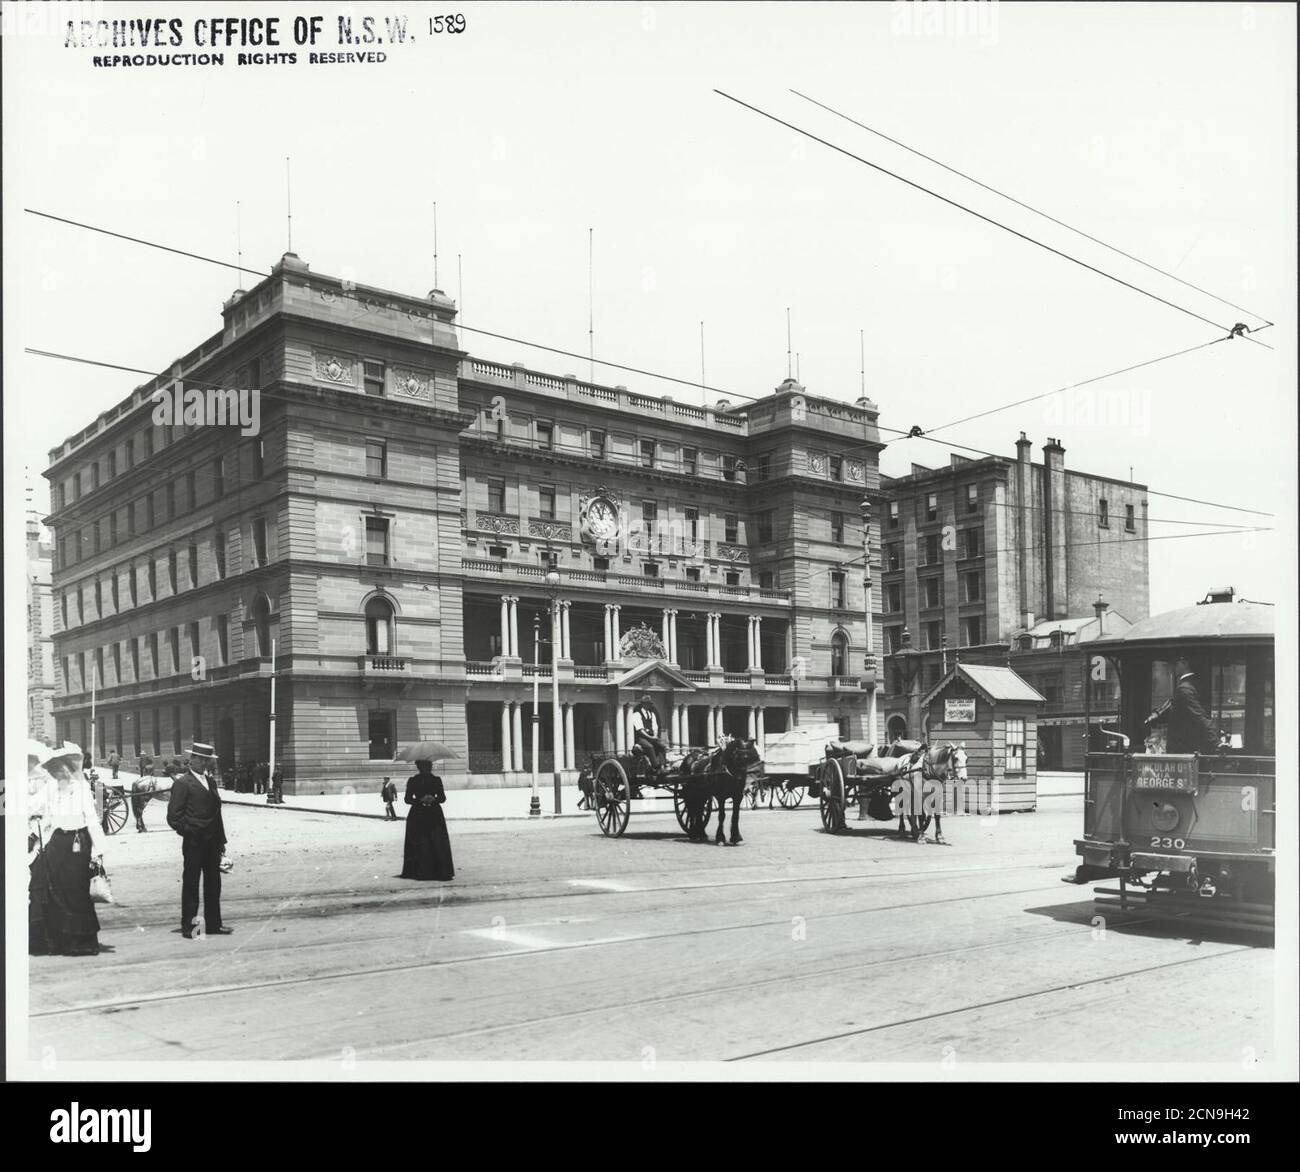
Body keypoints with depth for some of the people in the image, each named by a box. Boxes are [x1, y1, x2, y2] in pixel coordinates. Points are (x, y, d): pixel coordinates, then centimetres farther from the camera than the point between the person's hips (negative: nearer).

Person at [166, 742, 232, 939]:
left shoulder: (211, 781, 15)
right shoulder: (182, 783, -8)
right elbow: (174, 817, -11)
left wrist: (221, 840, 13)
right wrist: (189, 832, -12)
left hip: (212, 842, 7)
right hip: (193, 843, -7)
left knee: (213, 884, 10)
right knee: (191, 885, 1)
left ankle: (213, 924, 18)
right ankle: (188, 927, 9)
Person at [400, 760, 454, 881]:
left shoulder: (436, 780, 9)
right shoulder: (413, 781, 5)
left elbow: (443, 797, 7)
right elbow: (408, 799, 1)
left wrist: (433, 799, -14)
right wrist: (420, 800, -15)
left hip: (434, 815, 1)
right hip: (418, 816, -1)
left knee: (439, 844, -9)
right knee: (420, 845, -7)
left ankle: (442, 872, -9)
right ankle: (420, 872, -2)